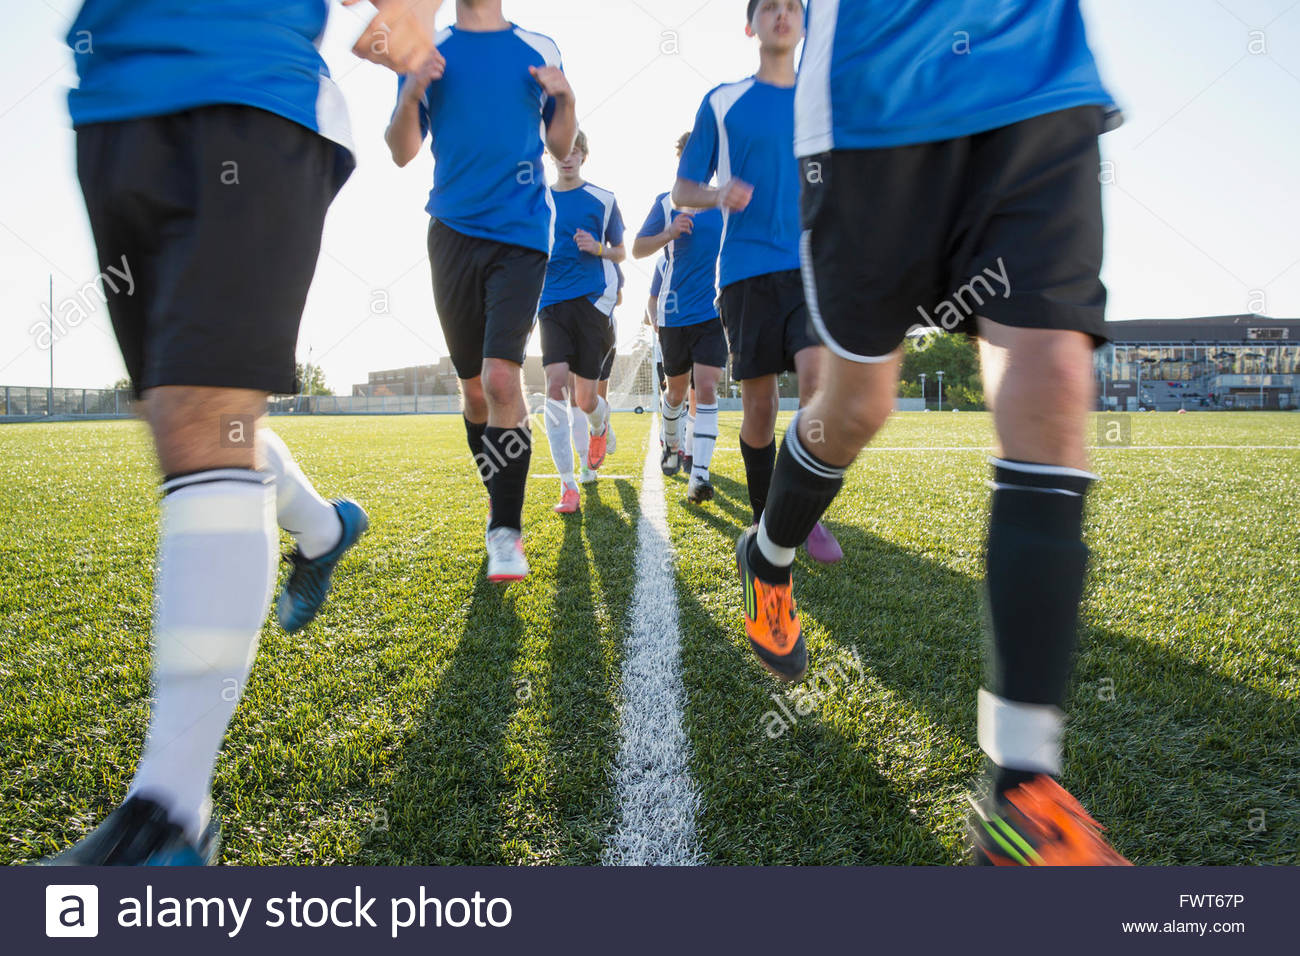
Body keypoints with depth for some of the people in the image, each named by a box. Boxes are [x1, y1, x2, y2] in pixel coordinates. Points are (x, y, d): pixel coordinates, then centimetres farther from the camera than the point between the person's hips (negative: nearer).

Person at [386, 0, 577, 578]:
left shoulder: (539, 51, 12)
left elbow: (561, 149, 16)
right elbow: (402, 152, 11)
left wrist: (566, 100, -3)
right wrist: (410, 96, -7)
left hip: (521, 233, -2)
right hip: (453, 232, 2)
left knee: (501, 378, -18)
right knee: (473, 385, 6)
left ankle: (506, 531, -10)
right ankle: (500, 504, 26)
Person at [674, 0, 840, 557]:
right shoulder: (722, 103, 11)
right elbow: (682, 190, 10)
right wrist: (719, 196, -11)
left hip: (813, 266, 1)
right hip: (746, 270, -1)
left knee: (818, 373, -20)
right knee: (758, 398, -1)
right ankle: (763, 518, 17)